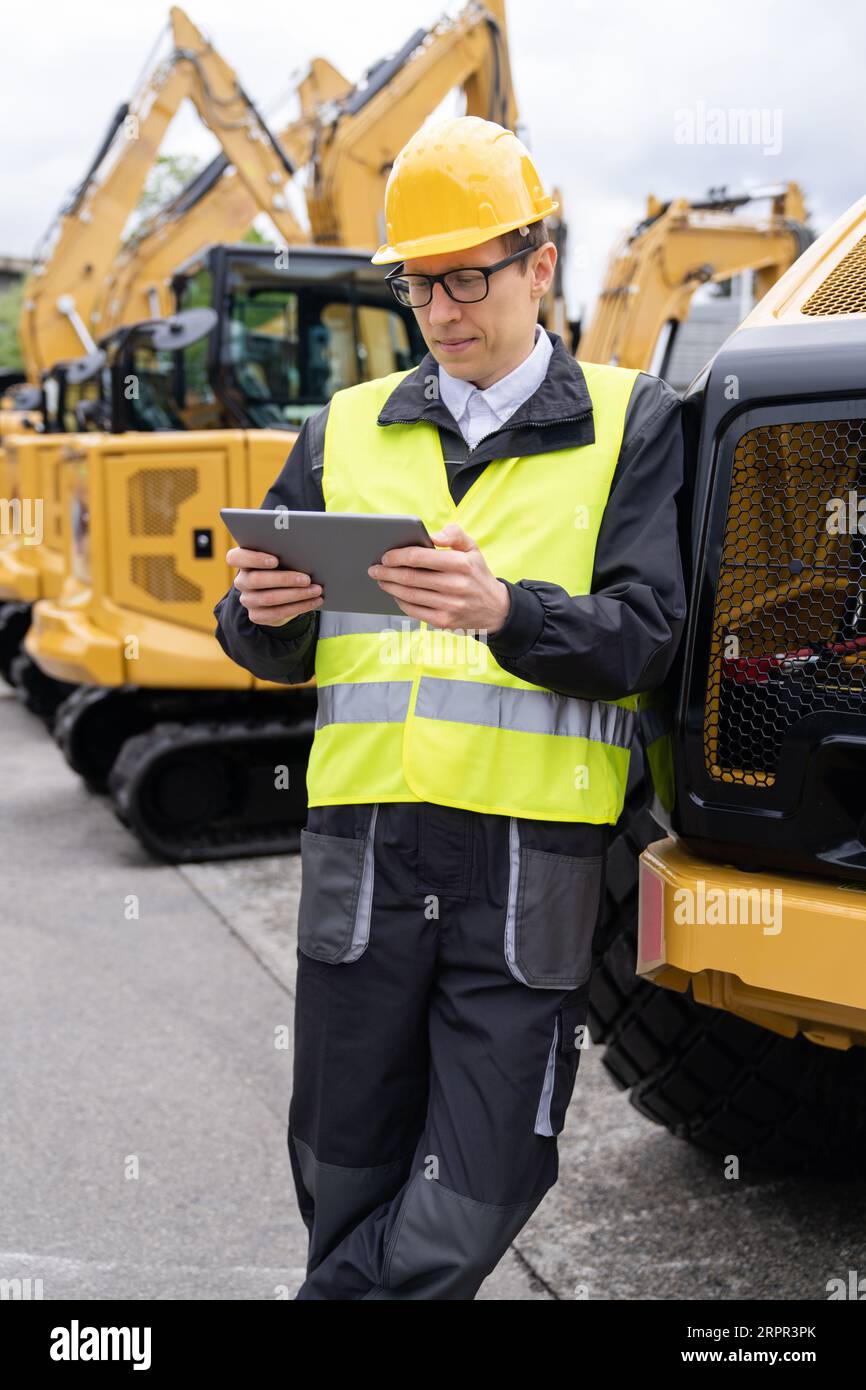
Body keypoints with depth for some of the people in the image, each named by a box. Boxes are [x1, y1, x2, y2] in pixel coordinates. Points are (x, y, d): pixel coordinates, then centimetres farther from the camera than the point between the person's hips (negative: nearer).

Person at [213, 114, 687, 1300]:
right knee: (345, 1188, 12)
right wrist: (261, 612, -10)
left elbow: (644, 637, -5)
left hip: (530, 864, -2)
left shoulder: (629, 423, 7)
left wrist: (506, 609, -23)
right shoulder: (348, 432, 15)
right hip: (364, 854, 3)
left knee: (468, 1211, 0)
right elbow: (276, 655, 14)